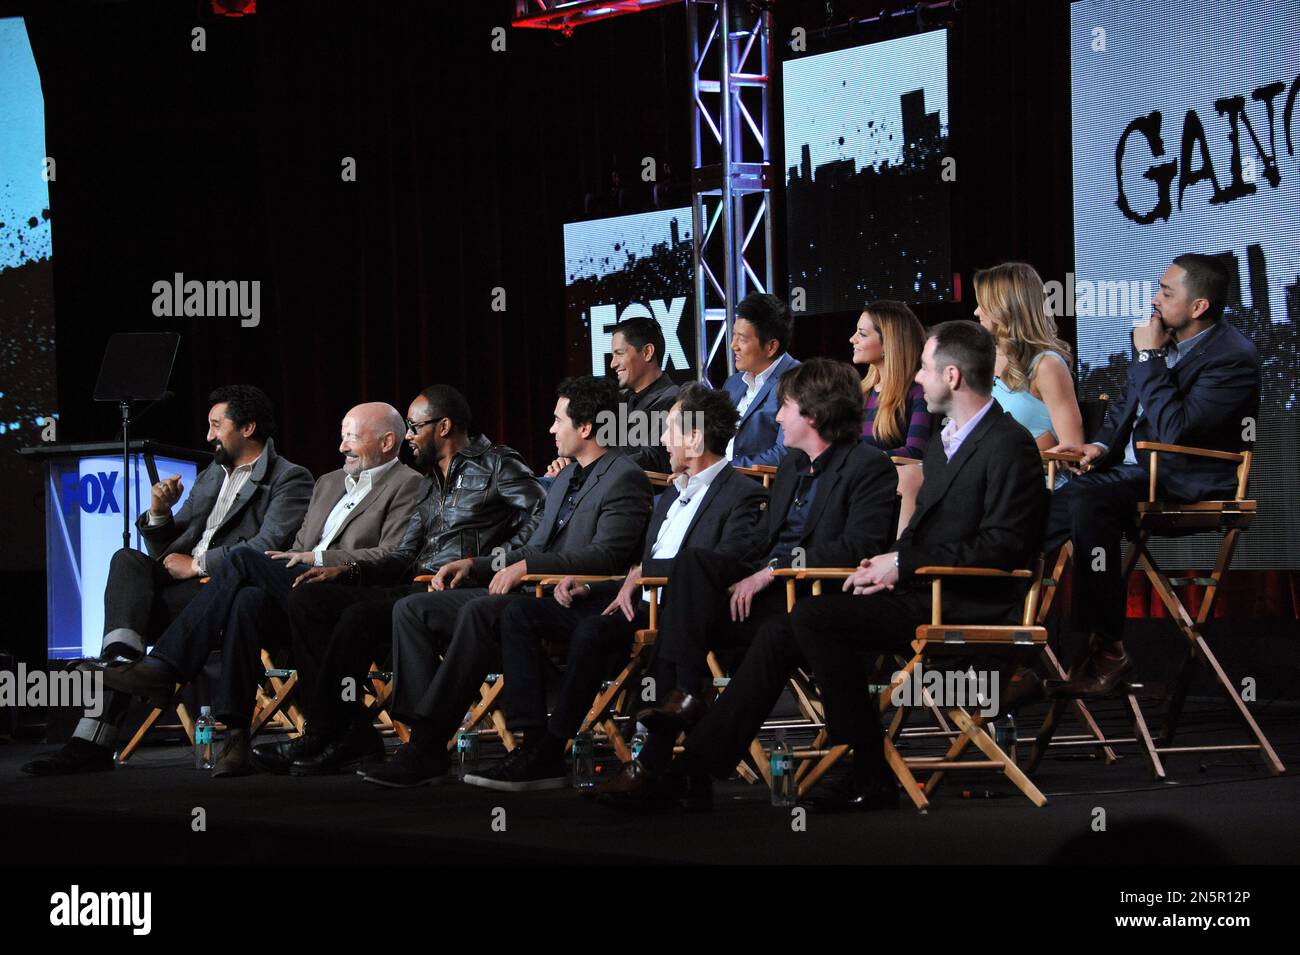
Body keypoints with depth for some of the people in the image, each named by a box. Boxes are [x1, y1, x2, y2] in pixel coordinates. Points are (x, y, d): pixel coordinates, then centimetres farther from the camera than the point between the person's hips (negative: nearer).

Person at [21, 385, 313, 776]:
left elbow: (268, 547, -14)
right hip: (182, 585, 7)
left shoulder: (290, 479, 4)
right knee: (128, 561, -24)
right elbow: (165, 550, 27)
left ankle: (93, 738, -32)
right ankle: (121, 663, -43)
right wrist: (159, 513, 6)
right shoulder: (211, 476, 29)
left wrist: (197, 564, -13)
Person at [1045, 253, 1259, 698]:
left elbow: (1174, 431, -25)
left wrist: (1149, 357, -18)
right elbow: (1128, 406, 24)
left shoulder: (1234, 358, -16)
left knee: (1089, 505, -33)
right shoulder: (1168, 339, 11)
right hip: (1137, 468, 9)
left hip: (1188, 486, -9)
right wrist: (1102, 445, 4)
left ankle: (1108, 651, -26)